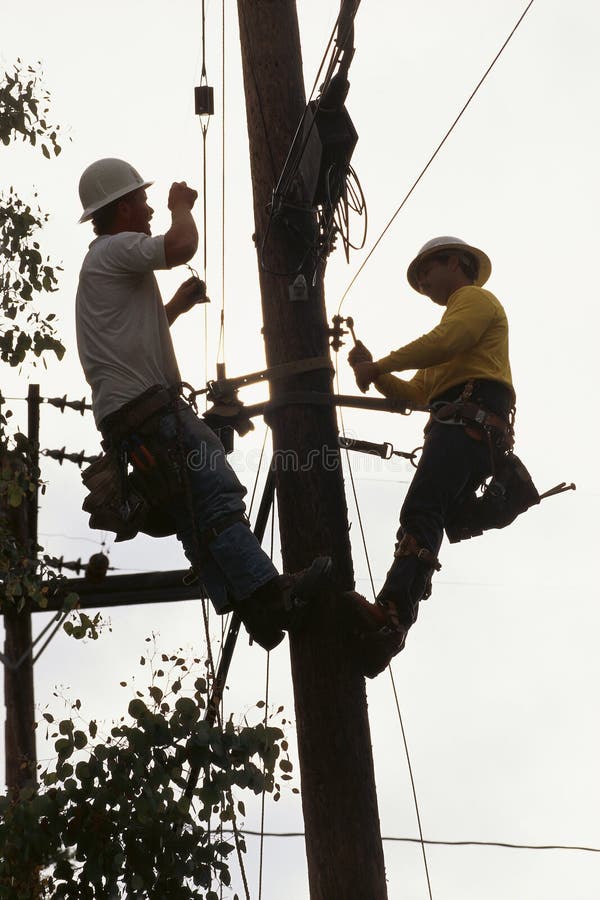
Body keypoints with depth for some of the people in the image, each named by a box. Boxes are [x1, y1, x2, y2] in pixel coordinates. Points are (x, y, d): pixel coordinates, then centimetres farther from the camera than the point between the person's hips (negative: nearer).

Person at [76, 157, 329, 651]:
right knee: (218, 494, -19)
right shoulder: (117, 249, -4)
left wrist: (177, 305, 27)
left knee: (194, 516, 4)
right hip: (148, 406, -11)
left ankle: (247, 606, 1)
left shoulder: (102, 262, 29)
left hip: (123, 420, 11)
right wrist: (182, 206, -2)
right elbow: (181, 245, -23)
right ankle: (270, 594, -26)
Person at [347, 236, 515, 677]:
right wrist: (376, 373, 19)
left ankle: (392, 615, -47)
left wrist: (379, 365, -3)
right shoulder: (452, 332, 43)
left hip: (471, 420, -10)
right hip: (459, 427, 10)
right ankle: (394, 621, -20)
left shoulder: (475, 298, 13)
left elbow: (444, 341, -10)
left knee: (421, 513, -29)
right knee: (425, 522, -6)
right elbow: (415, 393, 33)